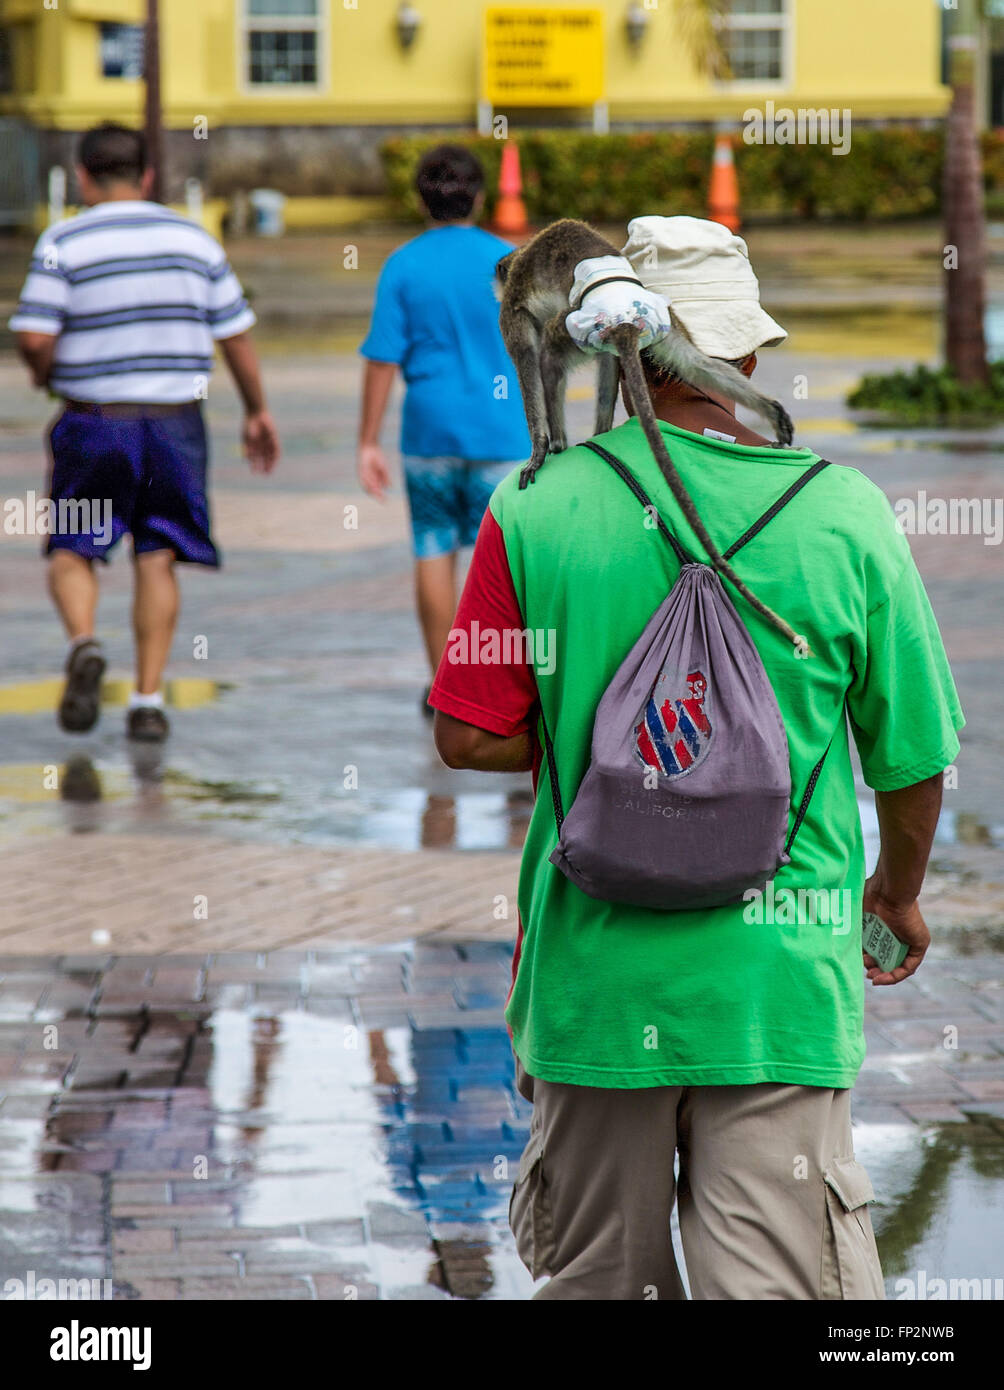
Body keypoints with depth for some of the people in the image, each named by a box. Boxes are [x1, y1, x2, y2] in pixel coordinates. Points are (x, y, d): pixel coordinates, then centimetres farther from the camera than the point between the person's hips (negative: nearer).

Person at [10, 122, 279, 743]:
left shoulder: (65, 243, -6)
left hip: (95, 420, -2)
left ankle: (84, 643, -20)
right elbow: (236, 335, 7)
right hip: (176, 421, 2)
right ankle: (149, 698, 1)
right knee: (157, 558, 7)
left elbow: (35, 337, -14)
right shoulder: (195, 240, 4)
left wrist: (43, 374, 8)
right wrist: (258, 411, 18)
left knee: (72, 552, 9)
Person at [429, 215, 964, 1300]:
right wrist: (898, 889, 22)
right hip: (781, 985, -1)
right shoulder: (845, 514, -4)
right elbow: (914, 757, 3)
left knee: (596, 1281, 16)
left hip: (591, 980, 1)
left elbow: (467, 736, -3)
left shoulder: (534, 508, -5)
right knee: (771, 1286, -1)